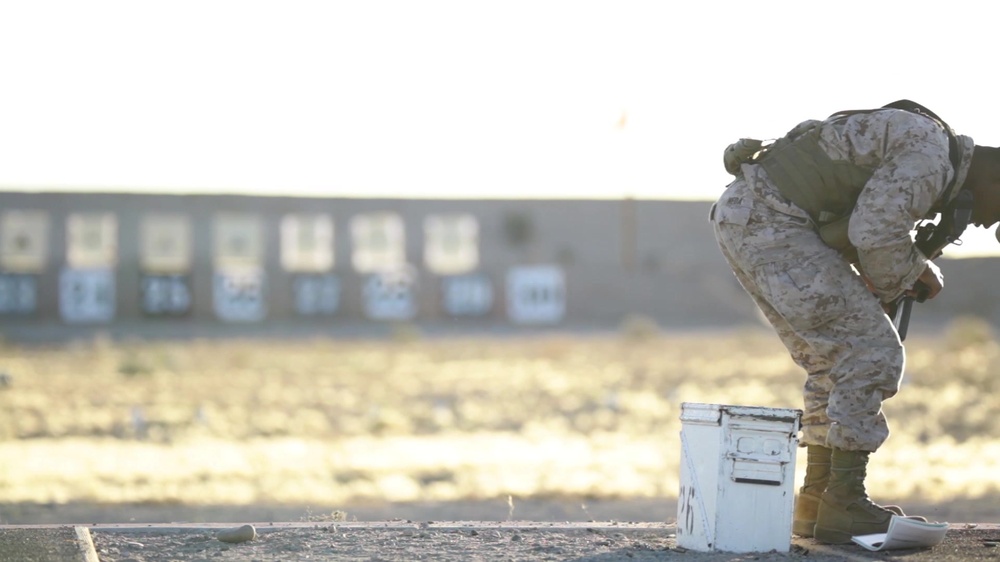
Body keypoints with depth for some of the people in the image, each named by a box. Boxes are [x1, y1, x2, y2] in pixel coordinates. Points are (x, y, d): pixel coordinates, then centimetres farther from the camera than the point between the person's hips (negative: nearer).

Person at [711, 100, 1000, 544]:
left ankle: (816, 502, 19)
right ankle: (844, 507, -5)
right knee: (870, 352, -7)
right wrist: (911, 274, 2)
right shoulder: (932, 158, -12)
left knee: (836, 361, 15)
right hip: (770, 222, -10)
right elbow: (875, 234, -18)